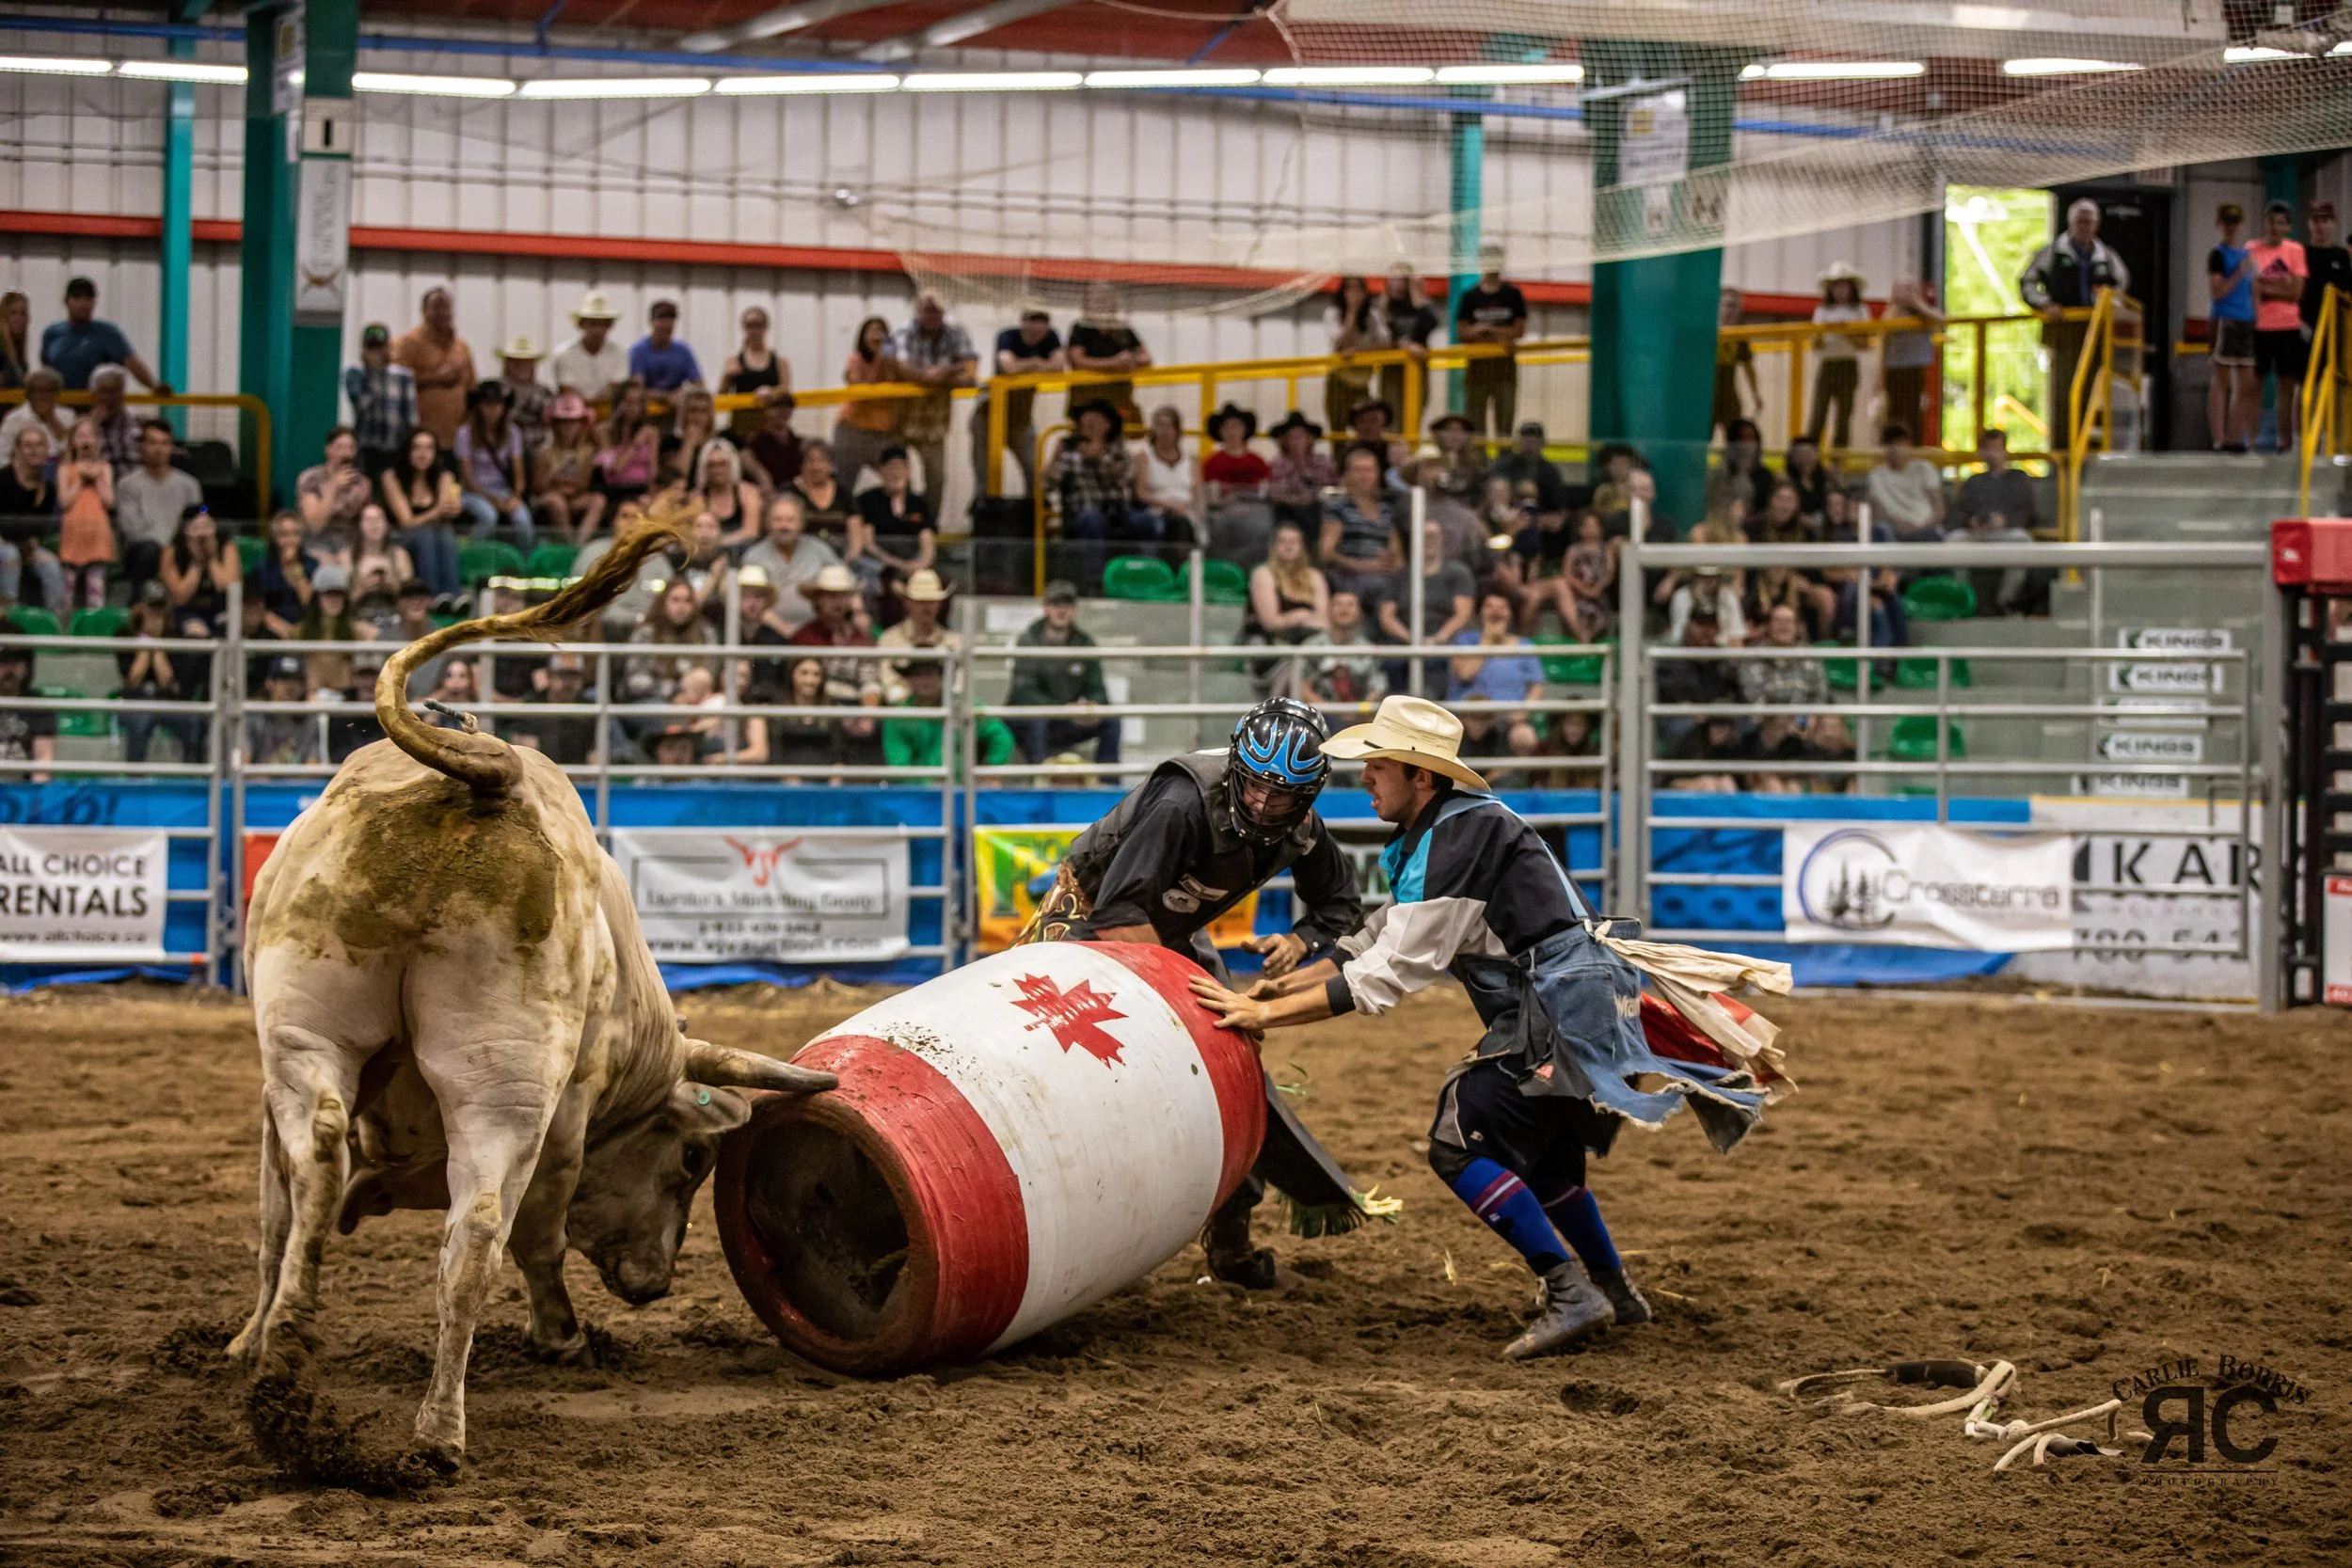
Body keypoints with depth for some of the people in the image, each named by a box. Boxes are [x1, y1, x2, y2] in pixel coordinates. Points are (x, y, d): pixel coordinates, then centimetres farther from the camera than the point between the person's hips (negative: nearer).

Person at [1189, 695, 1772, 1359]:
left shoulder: (1461, 837, -18)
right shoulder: (1437, 833, 14)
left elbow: (1389, 974, -20)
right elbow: (1379, 940, 17)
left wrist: (1266, 1013, -18)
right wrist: (1283, 984, 6)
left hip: (1566, 1007, -11)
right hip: (1572, 1006, 11)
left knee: (1460, 1145, -14)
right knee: (1537, 1153, 26)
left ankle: (1571, 1295, -14)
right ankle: (1614, 1291, 36)